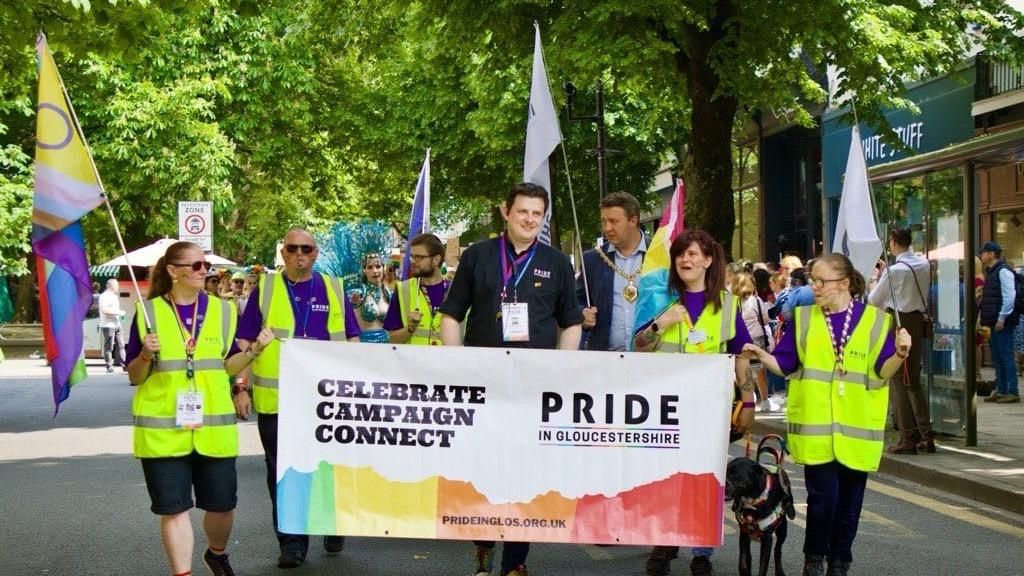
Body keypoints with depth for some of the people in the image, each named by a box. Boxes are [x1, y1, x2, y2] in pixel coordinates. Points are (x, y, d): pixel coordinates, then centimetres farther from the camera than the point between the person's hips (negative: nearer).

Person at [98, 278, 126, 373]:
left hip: (117, 324, 9)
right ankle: (109, 366, 0)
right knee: (109, 346, -4)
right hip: (108, 325, -9)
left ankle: (122, 363, 8)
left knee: (120, 344, 5)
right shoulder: (104, 296, -9)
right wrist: (118, 312, -18)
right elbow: (105, 309, -21)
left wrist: (121, 312, 8)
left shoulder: (114, 296, 19)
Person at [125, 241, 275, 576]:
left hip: (213, 424, 3)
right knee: (173, 507, 1)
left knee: (222, 503, 9)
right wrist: (145, 356, -19)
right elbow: (134, 377, 1)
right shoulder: (149, 312, -2)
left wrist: (255, 350, -7)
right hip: (163, 427, -2)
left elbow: (227, 366, 9)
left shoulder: (221, 310, 6)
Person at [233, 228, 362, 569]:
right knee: (283, 474, 4)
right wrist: (240, 387, -4)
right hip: (276, 398, -1)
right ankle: (292, 542, 14)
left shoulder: (334, 289, 9)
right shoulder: (264, 289, 5)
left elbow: (352, 341, 12)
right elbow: (245, 342, 4)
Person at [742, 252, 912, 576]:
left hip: (856, 427, 0)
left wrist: (899, 354, -21)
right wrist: (761, 355, -12)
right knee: (823, 495, -7)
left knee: (849, 500, 8)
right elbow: (784, 365, 6)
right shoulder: (803, 317, 5)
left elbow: (881, 373, -2)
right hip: (815, 426, 0)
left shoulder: (873, 319, 1)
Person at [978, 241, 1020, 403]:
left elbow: (1009, 296, -18)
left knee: (1006, 356, -6)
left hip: (1003, 322, -9)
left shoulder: (1003, 271, -12)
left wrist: (1002, 319, -20)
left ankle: (1012, 392, -3)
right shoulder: (991, 272, 17)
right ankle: (1001, 390, 17)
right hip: (994, 322, 9)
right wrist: (983, 315, 15)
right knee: (997, 358, 11)